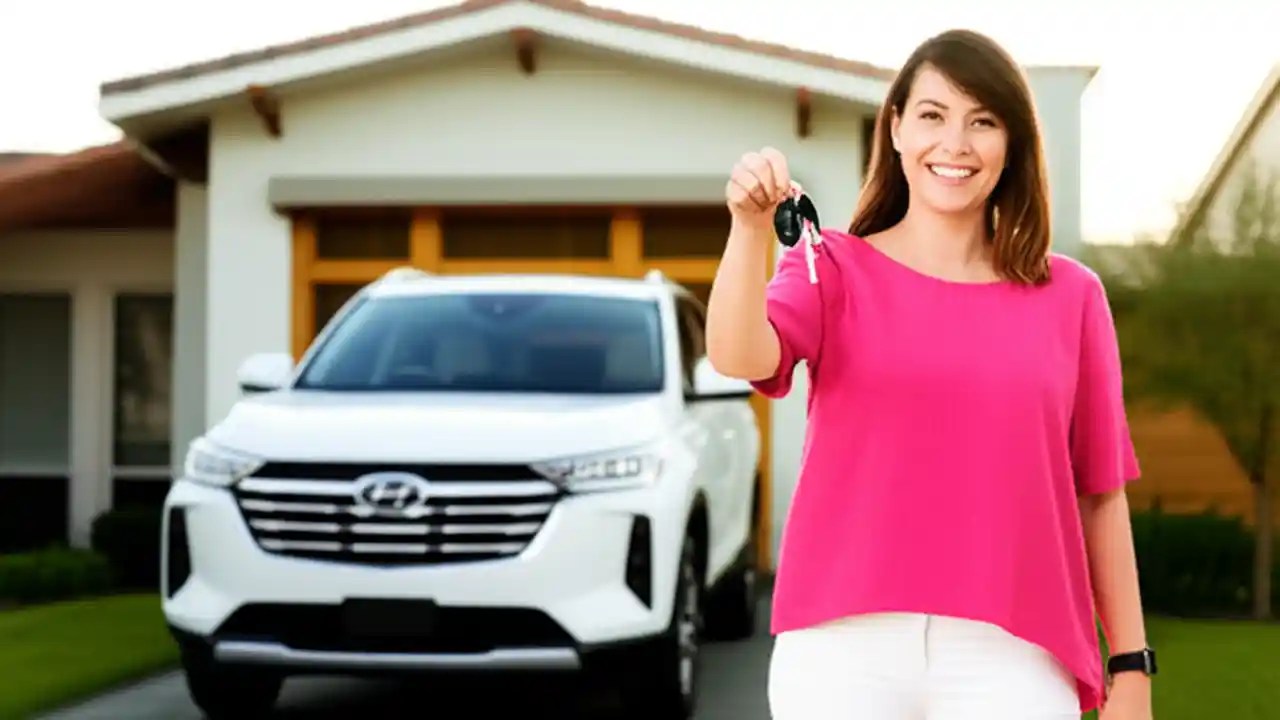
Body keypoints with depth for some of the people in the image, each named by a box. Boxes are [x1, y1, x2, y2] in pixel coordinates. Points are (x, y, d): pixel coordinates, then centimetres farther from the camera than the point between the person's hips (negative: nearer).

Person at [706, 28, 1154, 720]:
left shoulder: (1070, 295, 9)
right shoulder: (834, 267, 7)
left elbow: (1101, 494, 10)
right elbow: (739, 356, -14)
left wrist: (1130, 664, 7)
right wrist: (750, 230, -31)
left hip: (1010, 659, 1)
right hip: (843, 648, -1)